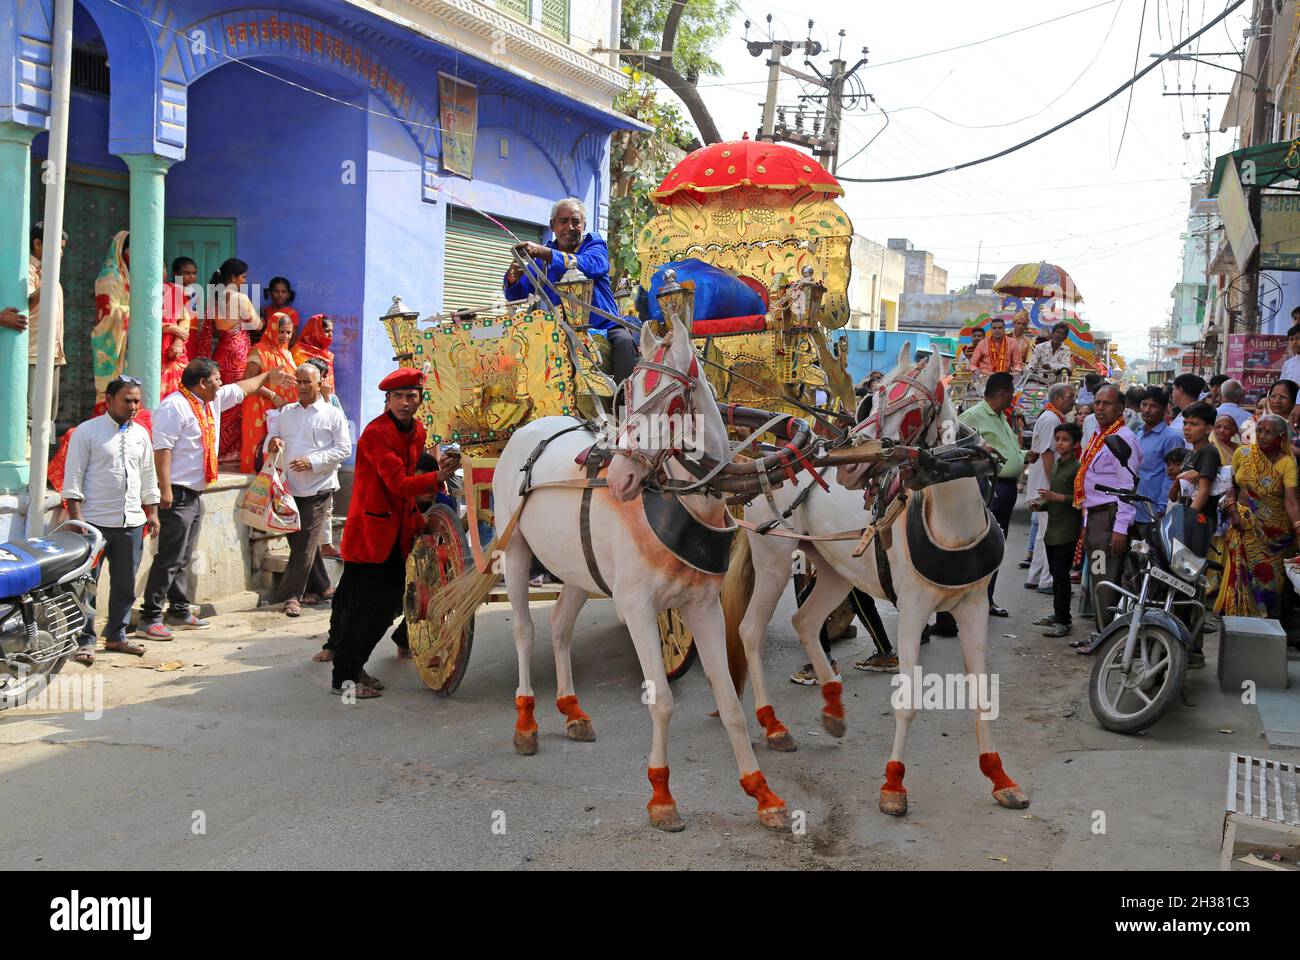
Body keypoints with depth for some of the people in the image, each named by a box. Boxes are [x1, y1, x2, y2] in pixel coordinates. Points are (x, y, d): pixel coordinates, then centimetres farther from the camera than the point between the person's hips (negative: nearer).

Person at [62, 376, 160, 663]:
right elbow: (73, 477, -6)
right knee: (86, 584, -2)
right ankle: (85, 640, 6)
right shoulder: (87, 432, -3)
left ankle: (116, 636, 23)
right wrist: (75, 517, -12)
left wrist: (152, 513, 14)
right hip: (95, 521, -5)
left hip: (131, 522, 5)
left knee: (125, 584, 11)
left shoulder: (141, 434, 13)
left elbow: (148, 477, 19)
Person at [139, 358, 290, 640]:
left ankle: (180, 610, 25)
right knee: (170, 558, -10)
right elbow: (162, 448, -21)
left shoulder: (213, 401, 14)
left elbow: (241, 389, 33)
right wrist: (165, 490, -25)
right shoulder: (175, 406, -14)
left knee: (183, 558, 16)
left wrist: (267, 377, 44)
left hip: (195, 495, 10)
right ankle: (149, 619, -7)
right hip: (177, 494, -10)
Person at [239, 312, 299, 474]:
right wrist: (273, 396, -20)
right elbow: (248, 381, -15)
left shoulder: (287, 354, 16)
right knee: (263, 451, -5)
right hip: (264, 412, -6)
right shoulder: (260, 351, -6)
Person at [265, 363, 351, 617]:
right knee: (299, 541, 11)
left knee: (306, 543, -8)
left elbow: (343, 448, -5)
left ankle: (291, 595, -6)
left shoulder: (332, 414, 0)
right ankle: (320, 587, 25)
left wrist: (313, 462, -16)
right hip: (291, 488, 5)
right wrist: (272, 441, -8)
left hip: (318, 489, -5)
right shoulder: (285, 412, 14)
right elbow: (271, 436, 17)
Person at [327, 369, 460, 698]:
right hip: (370, 529, -8)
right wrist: (438, 477, -35)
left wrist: (417, 520, 15)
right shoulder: (375, 433, -18)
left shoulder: (417, 431, 8)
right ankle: (343, 679, 8)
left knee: (388, 604, 13)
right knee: (360, 605, -4)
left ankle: (352, 665, 29)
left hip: (398, 531, 8)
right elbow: (398, 484, -25)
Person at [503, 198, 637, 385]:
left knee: (624, 341, -31)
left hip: (603, 326, -3)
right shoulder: (541, 258, 13)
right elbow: (518, 296, 6)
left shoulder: (595, 246, 3)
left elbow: (589, 265, -23)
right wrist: (513, 280, -20)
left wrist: (545, 254, -36)